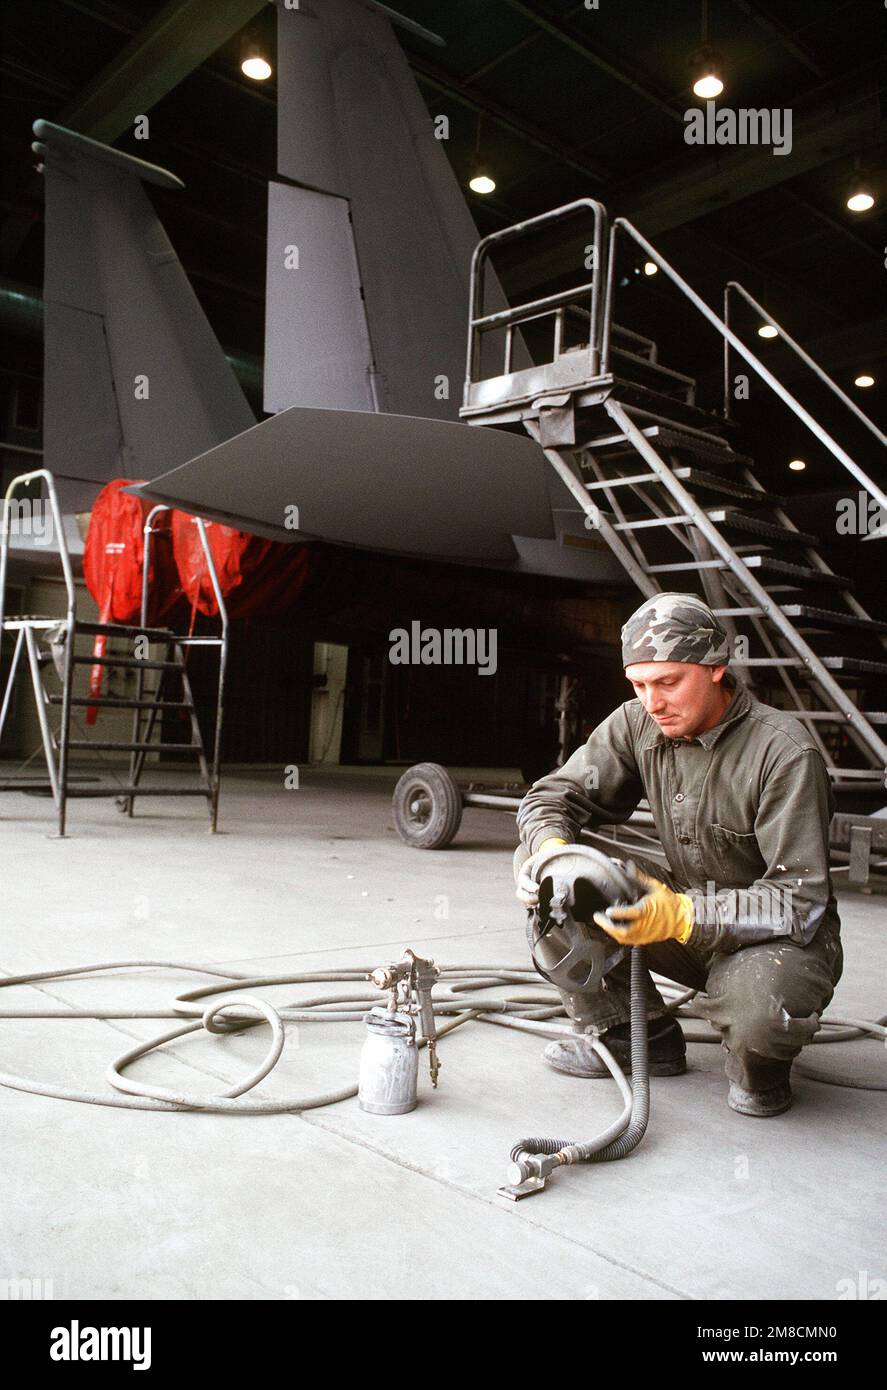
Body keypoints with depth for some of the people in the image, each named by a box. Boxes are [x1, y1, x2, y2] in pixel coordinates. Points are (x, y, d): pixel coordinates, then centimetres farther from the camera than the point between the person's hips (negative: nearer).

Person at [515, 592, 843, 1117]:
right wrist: (553, 852, -26)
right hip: (687, 903, 5)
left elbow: (800, 901, -26)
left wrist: (682, 915, -40)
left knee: (761, 1011, -39)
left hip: (781, 935, -5)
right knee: (541, 871, -11)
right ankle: (632, 1035, 3)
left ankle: (758, 1066, 2)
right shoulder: (637, 724, -7)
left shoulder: (785, 752, -23)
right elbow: (553, 796, -2)